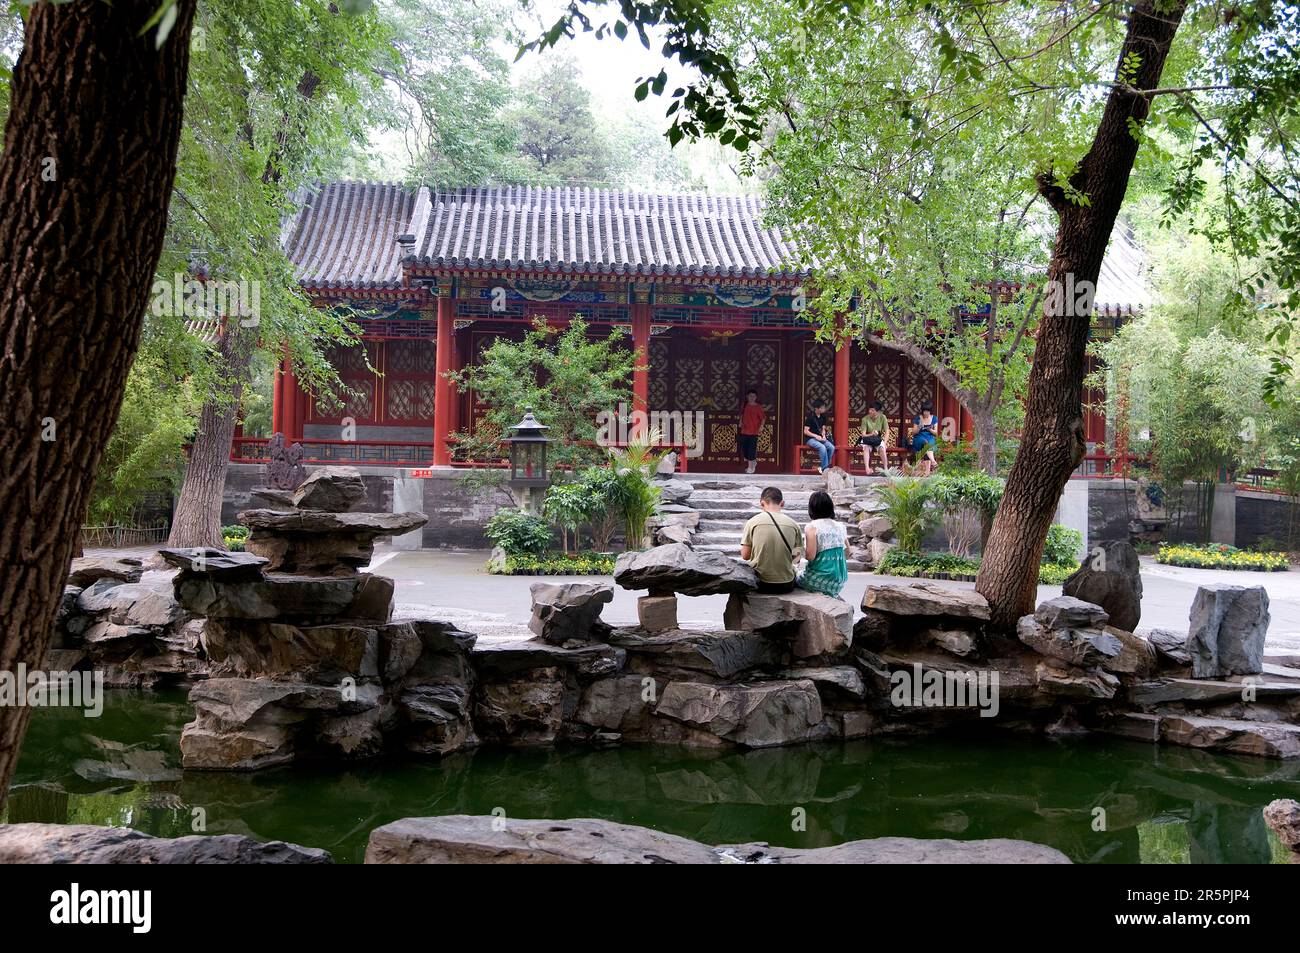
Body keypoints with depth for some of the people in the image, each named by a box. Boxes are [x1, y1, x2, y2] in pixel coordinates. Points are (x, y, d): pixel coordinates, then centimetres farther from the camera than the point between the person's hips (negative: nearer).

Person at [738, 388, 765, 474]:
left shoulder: (758, 407, -5)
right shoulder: (745, 406, 8)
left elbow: (763, 418, -5)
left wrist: (761, 426, -19)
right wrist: (740, 422, 6)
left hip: (753, 432, -5)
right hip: (744, 431, 5)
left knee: (751, 449, -6)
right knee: (744, 449, 9)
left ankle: (751, 467, 4)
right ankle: (753, 462, 31)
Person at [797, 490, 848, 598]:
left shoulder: (812, 527, -12)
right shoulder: (841, 526, 5)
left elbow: (810, 556, -16)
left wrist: (802, 549, 3)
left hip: (821, 578, -6)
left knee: (796, 580, 21)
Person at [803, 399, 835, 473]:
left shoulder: (822, 416, 7)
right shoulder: (810, 417, -13)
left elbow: (823, 429, 15)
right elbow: (805, 431, -12)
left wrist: (823, 435, -6)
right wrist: (815, 436, -22)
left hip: (819, 438, 6)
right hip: (810, 439, -6)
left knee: (831, 447, -20)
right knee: (822, 447, -33)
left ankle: (823, 467, -13)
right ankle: (825, 468, -25)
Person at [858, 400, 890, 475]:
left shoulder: (882, 418, -9)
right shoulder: (865, 419, -12)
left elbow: (887, 432, -9)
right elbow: (863, 435, -14)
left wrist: (885, 443, -26)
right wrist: (871, 434, -34)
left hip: (879, 440, 1)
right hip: (868, 440, -1)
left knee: (882, 448, -32)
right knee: (866, 448, -33)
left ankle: (886, 469, -30)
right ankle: (867, 469, -45)